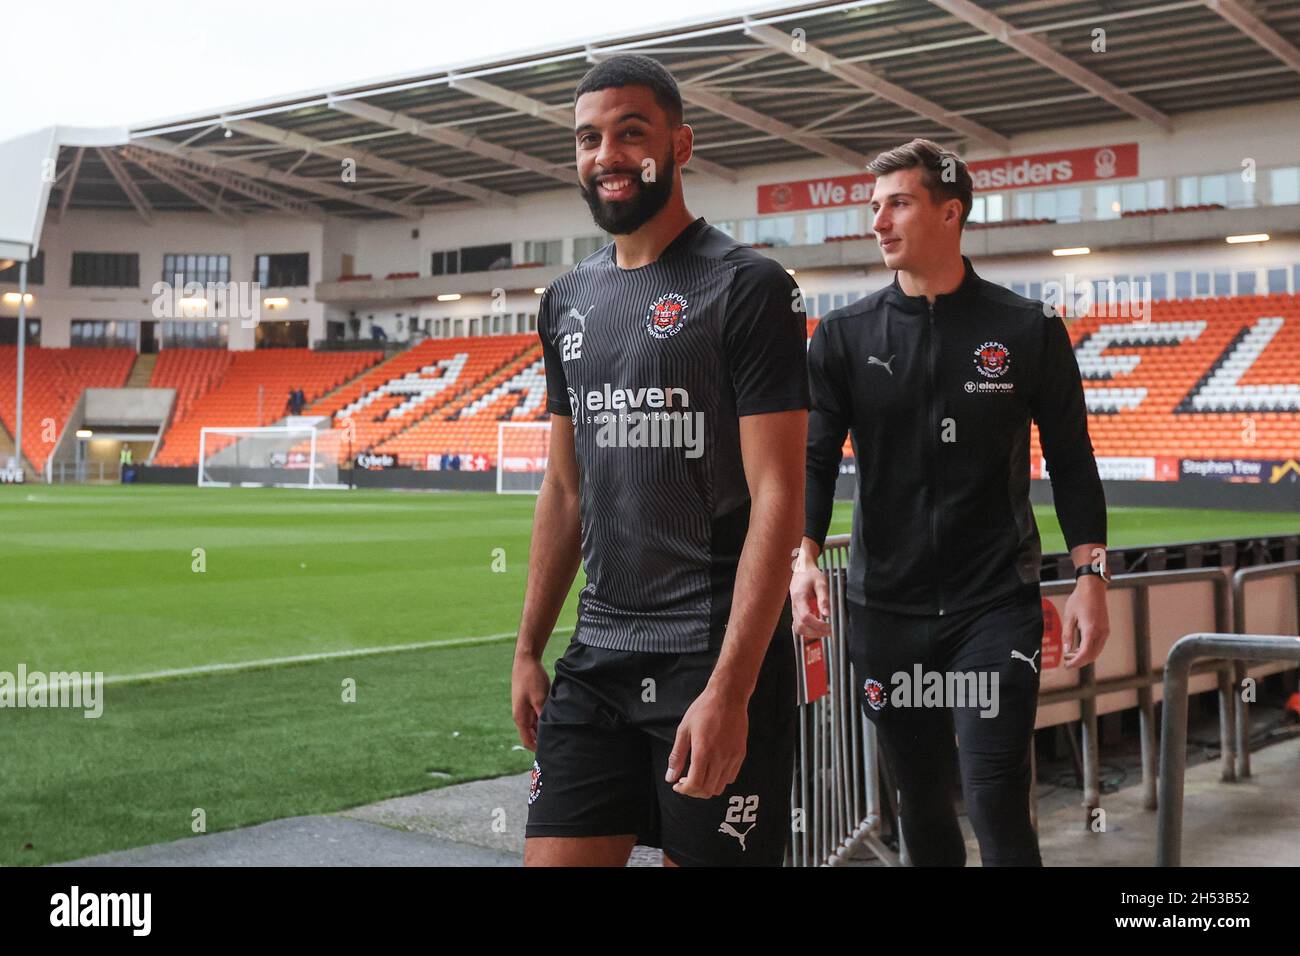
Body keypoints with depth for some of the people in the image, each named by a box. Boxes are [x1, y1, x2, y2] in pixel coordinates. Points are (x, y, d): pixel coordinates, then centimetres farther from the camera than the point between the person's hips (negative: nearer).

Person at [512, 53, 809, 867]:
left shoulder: (747, 288, -8)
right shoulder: (569, 302, 12)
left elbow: (778, 496, -14)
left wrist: (728, 689, -20)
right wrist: (530, 649, 14)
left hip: (718, 656, -5)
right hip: (597, 657, 6)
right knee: (552, 855, 5)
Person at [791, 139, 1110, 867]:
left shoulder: (1028, 331, 0)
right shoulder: (845, 336, 3)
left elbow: (1071, 461, 3)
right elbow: (814, 457, -3)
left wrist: (1092, 575, -3)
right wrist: (805, 554, -19)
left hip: (997, 607, -2)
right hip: (886, 609, 3)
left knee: (997, 803, -9)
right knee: (921, 806, 13)